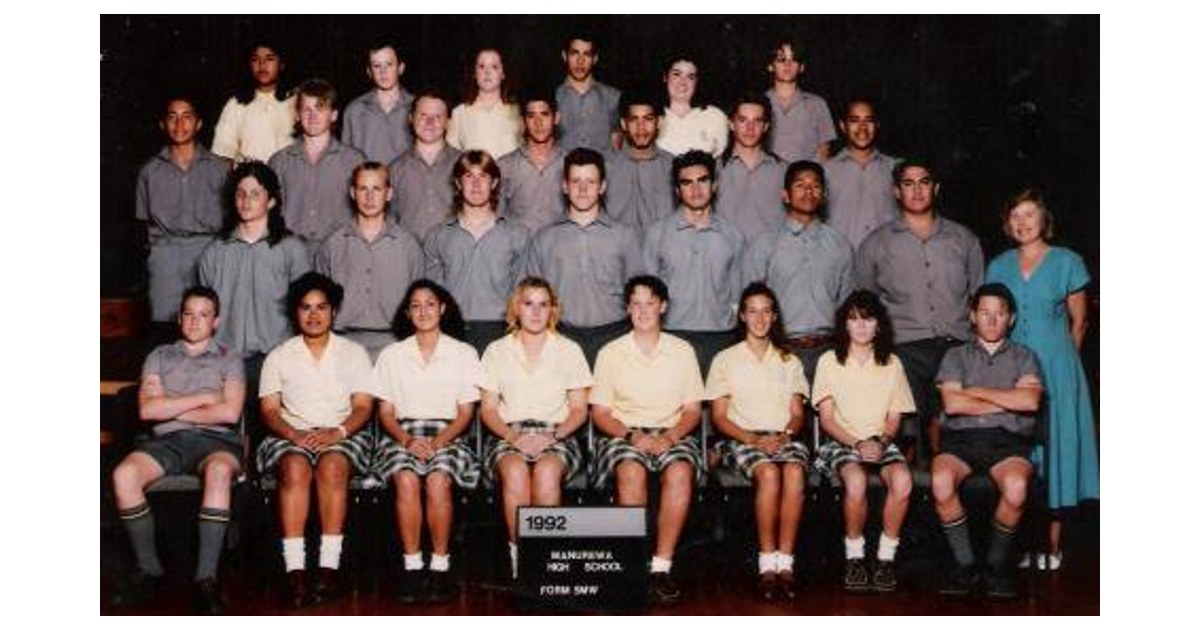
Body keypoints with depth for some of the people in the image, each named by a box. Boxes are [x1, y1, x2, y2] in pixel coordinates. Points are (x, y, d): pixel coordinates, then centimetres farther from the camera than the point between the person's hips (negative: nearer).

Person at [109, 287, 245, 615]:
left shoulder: (229, 359, 16)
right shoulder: (160, 357, 21)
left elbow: (230, 412, -2)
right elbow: (147, 409, 4)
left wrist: (171, 409, 1)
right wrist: (202, 398, 0)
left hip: (216, 439, -2)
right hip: (168, 440, 2)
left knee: (219, 470, -40)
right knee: (124, 474, -30)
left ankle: (206, 578, -40)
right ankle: (149, 570, -16)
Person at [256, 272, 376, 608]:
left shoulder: (354, 353, 13)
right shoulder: (279, 357, 15)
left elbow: (363, 407, 4)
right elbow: (269, 410, 6)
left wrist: (338, 432, -17)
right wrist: (294, 434, -15)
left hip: (343, 435, 0)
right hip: (292, 435, 1)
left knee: (332, 465, -35)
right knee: (295, 467, -34)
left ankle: (330, 567, -36)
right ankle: (294, 571, -38)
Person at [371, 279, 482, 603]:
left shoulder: (464, 354, 11)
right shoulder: (391, 355, 14)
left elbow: (465, 412, 5)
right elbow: (385, 412, 9)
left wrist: (438, 442, -12)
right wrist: (407, 440, -11)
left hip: (447, 435, -1)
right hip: (402, 435, 1)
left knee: (438, 479, -33)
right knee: (406, 479, -32)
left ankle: (440, 567, -25)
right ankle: (412, 566, -26)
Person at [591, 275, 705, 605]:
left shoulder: (682, 351, 11)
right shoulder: (610, 353, 9)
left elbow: (692, 409, 8)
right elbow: (600, 412, 5)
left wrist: (670, 436, -12)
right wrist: (631, 435, -14)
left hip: (672, 434, 1)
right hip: (624, 433, 0)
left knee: (680, 473, -34)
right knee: (631, 472, -36)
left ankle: (662, 565, -29)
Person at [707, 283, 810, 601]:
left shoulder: (789, 361, 21)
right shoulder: (726, 360, 13)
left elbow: (797, 414, 13)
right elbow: (719, 417, 5)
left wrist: (784, 436, -10)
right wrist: (753, 439, -12)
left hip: (785, 438, 2)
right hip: (741, 439, -2)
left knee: (794, 472, -33)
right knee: (769, 472, -35)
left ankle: (785, 563, -33)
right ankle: (768, 565, -31)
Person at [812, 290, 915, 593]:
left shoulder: (892, 364, 12)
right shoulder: (829, 361, 6)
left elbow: (894, 418, 10)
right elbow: (826, 418, 1)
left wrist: (880, 442, -11)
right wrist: (857, 444, -14)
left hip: (881, 443, 2)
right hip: (841, 442, -2)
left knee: (902, 480, -32)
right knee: (856, 480, -36)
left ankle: (886, 557, -17)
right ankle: (854, 556, -17)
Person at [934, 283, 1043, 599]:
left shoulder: (1024, 357, 18)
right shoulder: (956, 356, 18)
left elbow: (1030, 401, -3)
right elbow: (952, 404, 0)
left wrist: (978, 391, 1)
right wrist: (1007, 402, 2)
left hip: (1007, 438, 0)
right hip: (961, 436, 1)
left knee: (1016, 487, -34)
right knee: (941, 480, -33)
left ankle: (996, 564, -10)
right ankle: (965, 563, -14)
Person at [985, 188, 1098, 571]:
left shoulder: (1067, 263, 1)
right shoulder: (999, 267, 10)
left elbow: (1078, 323, 6)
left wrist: (1059, 360, 7)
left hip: (1055, 369, -3)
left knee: (1055, 448, -2)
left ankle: (1052, 545, 4)